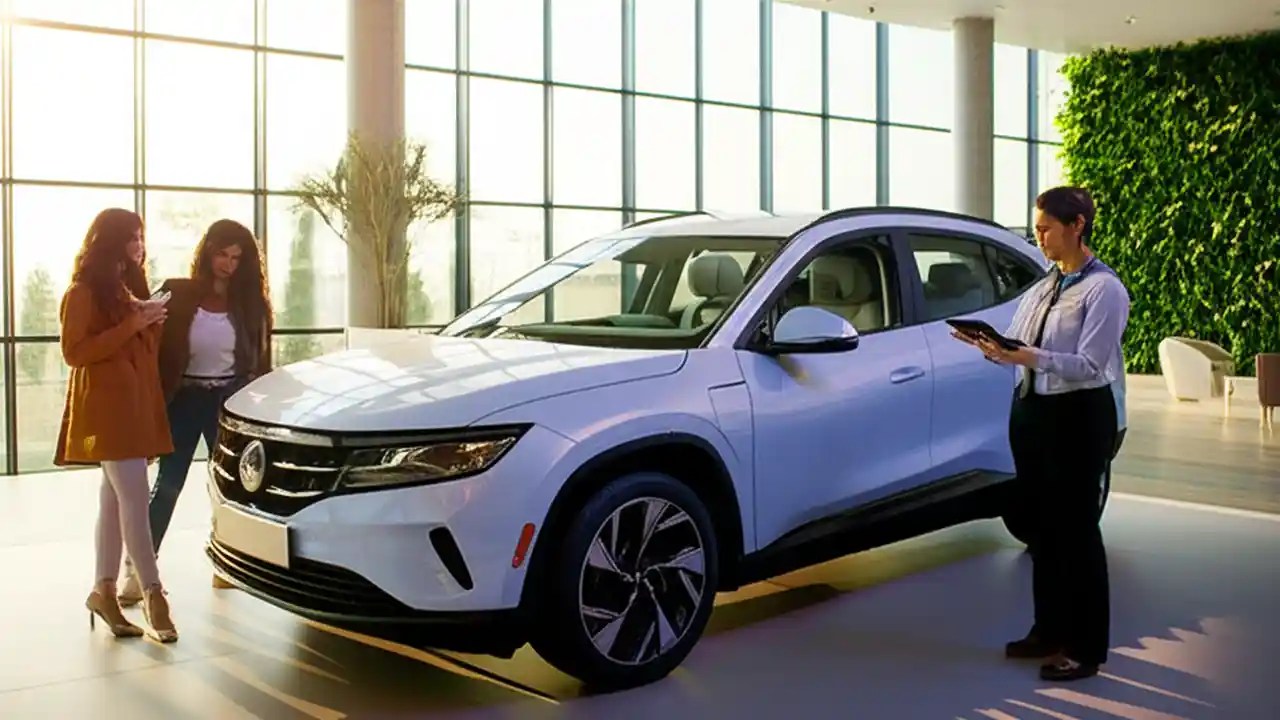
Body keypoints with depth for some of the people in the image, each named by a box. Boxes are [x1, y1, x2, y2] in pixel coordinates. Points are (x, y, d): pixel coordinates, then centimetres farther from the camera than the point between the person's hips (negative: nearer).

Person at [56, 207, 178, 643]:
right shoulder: (83, 292, -7)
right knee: (135, 500, -11)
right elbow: (74, 352, -14)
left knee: (115, 501, 10)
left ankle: (104, 591, 16)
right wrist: (131, 325, -18)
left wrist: (152, 324, 4)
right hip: (107, 407, -8)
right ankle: (153, 596, -8)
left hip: (138, 403, 9)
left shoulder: (129, 286, 18)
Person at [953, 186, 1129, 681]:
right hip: (1030, 412, 8)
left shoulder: (1104, 289, -12)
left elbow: (1089, 365, -20)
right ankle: (1049, 631, 30)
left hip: (1078, 417, -7)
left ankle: (1085, 648, 14)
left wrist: (1032, 357, -31)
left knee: (1076, 529, 1)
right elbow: (1018, 349, 9)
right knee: (1043, 525, 16)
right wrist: (990, 345, -11)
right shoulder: (1042, 288, 11)